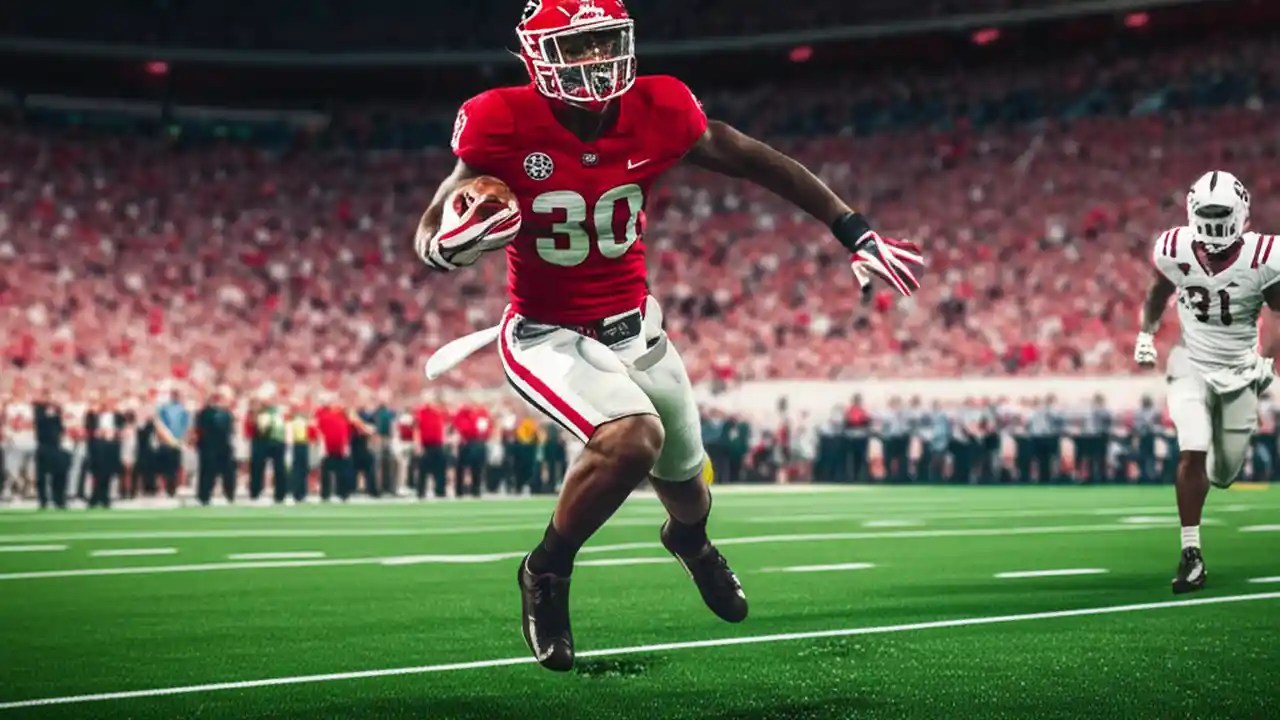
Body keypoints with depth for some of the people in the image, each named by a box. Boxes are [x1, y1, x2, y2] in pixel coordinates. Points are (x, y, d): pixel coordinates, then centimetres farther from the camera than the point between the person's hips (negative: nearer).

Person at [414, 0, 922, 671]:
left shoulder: (657, 111, -15)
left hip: (633, 325, 5)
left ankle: (690, 538, 64)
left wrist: (856, 232, -2)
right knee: (632, 437, -33)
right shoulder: (503, 126, -23)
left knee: (684, 480, 23)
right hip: (546, 334, -4)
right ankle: (546, 573, -6)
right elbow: (429, 241, -18)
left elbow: (755, 161, -2)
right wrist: (454, 241, -43)